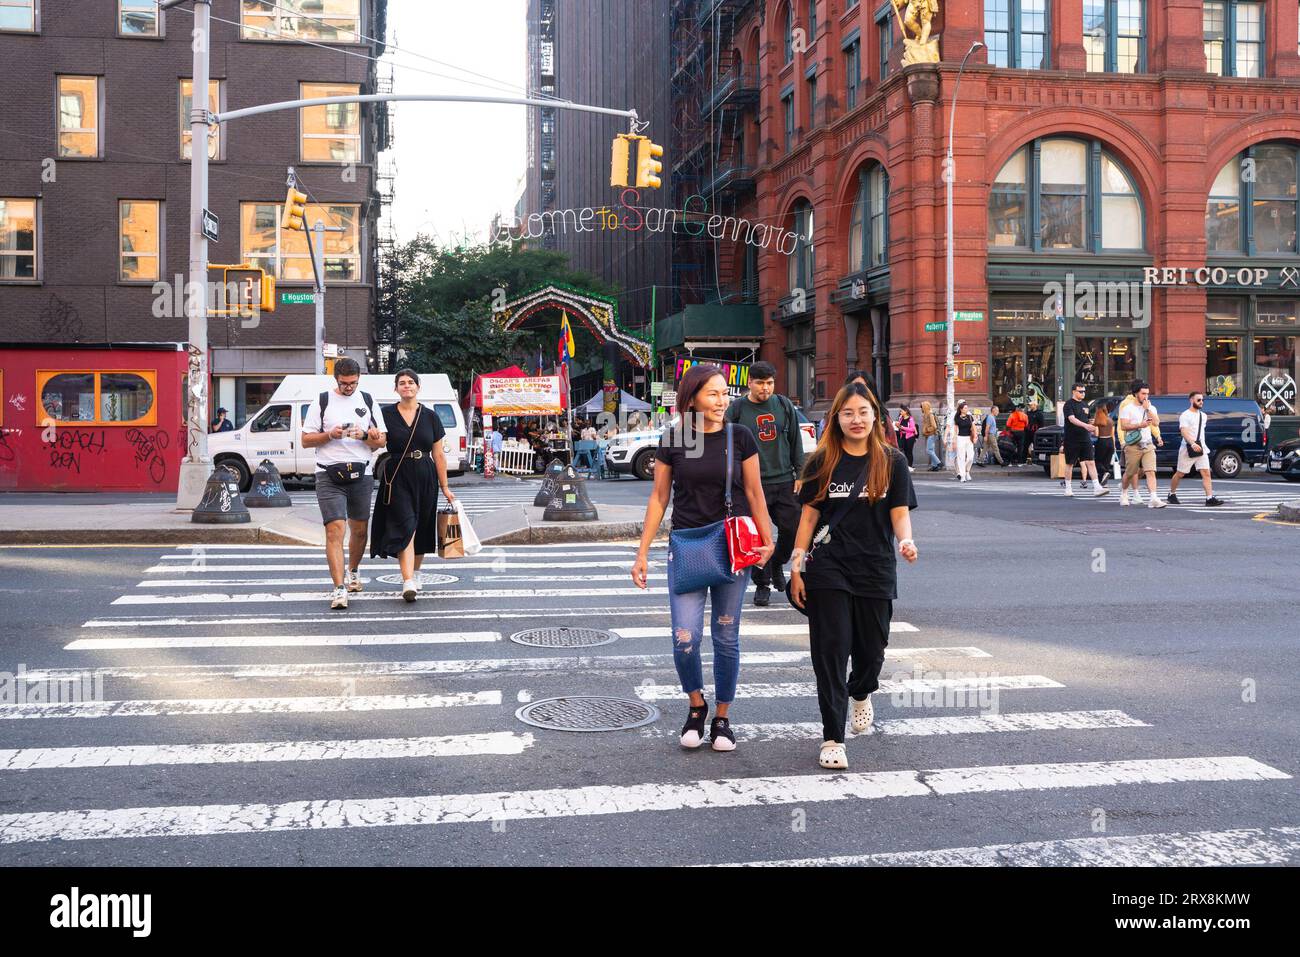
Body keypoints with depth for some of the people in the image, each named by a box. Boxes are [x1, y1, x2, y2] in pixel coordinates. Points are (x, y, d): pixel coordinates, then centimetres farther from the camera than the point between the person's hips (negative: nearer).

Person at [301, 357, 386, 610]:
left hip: (361, 474, 3)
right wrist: (330, 435, -13)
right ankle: (339, 588, -17)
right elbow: (306, 440, 4)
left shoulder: (368, 402, 10)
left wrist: (364, 436, -11)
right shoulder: (321, 402, 4)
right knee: (335, 529, -14)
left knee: (359, 529, 13)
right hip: (329, 475, -3)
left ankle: (353, 571, 39)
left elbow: (381, 441, 9)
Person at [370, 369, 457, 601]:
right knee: (405, 526, -15)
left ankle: (415, 574, 30)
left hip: (425, 477, 3)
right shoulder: (385, 414, 3)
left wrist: (445, 487, 6)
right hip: (397, 477, -3)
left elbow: (438, 455, 7)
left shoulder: (430, 417, 7)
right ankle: (408, 583, -23)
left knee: (422, 528, 10)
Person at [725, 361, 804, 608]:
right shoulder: (736, 410, 0)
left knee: (792, 528, 1)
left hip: (785, 481, 3)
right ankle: (762, 584, 12)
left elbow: (796, 442, 12)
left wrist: (800, 474, 6)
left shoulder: (784, 405, 8)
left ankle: (777, 564, 29)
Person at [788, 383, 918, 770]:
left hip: (876, 571, 1)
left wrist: (907, 541, -21)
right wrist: (797, 567, 1)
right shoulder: (822, 463, 2)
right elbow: (809, 516, 5)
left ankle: (861, 694, 47)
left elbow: (900, 514, 1)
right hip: (828, 570, -1)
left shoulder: (891, 462, 2)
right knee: (830, 650, -5)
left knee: (871, 649, 12)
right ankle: (833, 738, 2)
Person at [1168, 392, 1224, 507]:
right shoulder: (1185, 415, -9)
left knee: (1206, 473, -8)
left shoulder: (1203, 415, 14)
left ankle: (1209, 498, -13)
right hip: (1188, 449, -6)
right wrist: (1192, 443, -36)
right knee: (1180, 474, 6)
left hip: (1201, 448, 6)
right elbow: (1184, 432, -22)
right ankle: (1172, 494, 25)